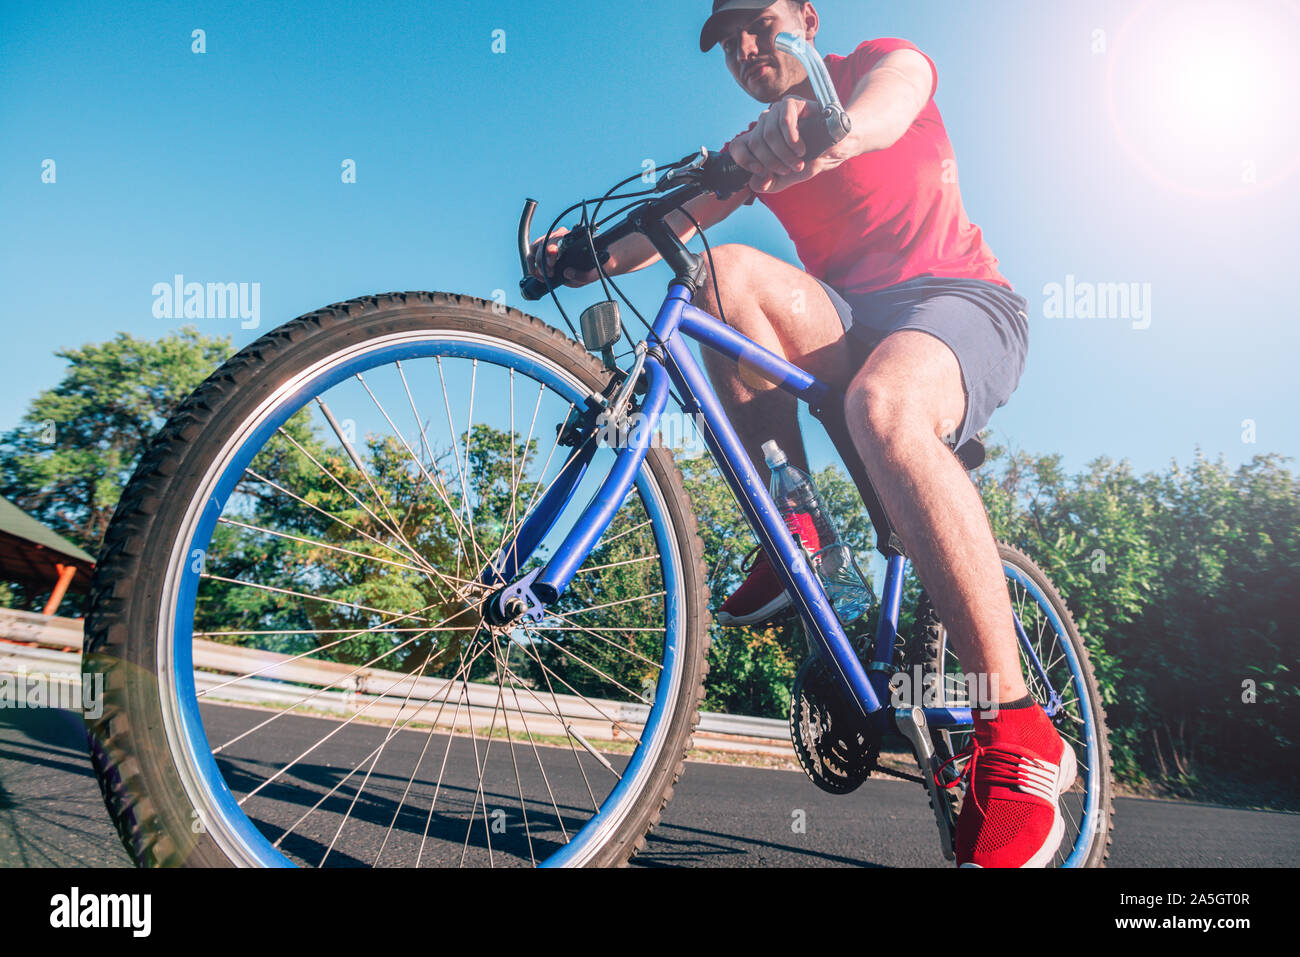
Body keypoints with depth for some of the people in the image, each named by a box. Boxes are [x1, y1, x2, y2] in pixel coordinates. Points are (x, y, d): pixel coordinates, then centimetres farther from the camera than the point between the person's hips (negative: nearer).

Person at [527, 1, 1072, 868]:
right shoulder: (756, 147, 19)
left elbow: (883, 110, -20)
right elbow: (675, 223, 3)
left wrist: (820, 124, -43)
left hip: (960, 298, -4)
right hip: (852, 321, 4)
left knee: (883, 405, -39)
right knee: (726, 273, -24)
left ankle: (1018, 733, -35)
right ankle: (794, 539, -20)